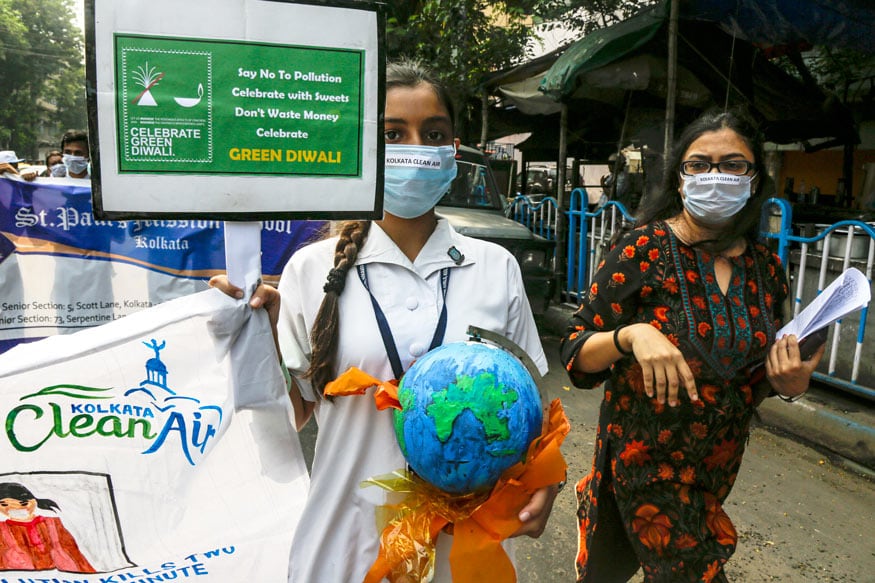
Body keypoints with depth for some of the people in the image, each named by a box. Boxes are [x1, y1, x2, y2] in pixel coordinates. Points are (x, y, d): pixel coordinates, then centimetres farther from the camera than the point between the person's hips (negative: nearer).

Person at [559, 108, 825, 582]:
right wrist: (631, 336, -33)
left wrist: (790, 384, -8)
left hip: (721, 463, 5)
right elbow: (576, 355, -15)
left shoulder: (766, 269, 0)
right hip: (647, 455, -5)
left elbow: (759, 374, 13)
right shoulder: (643, 250, -15)